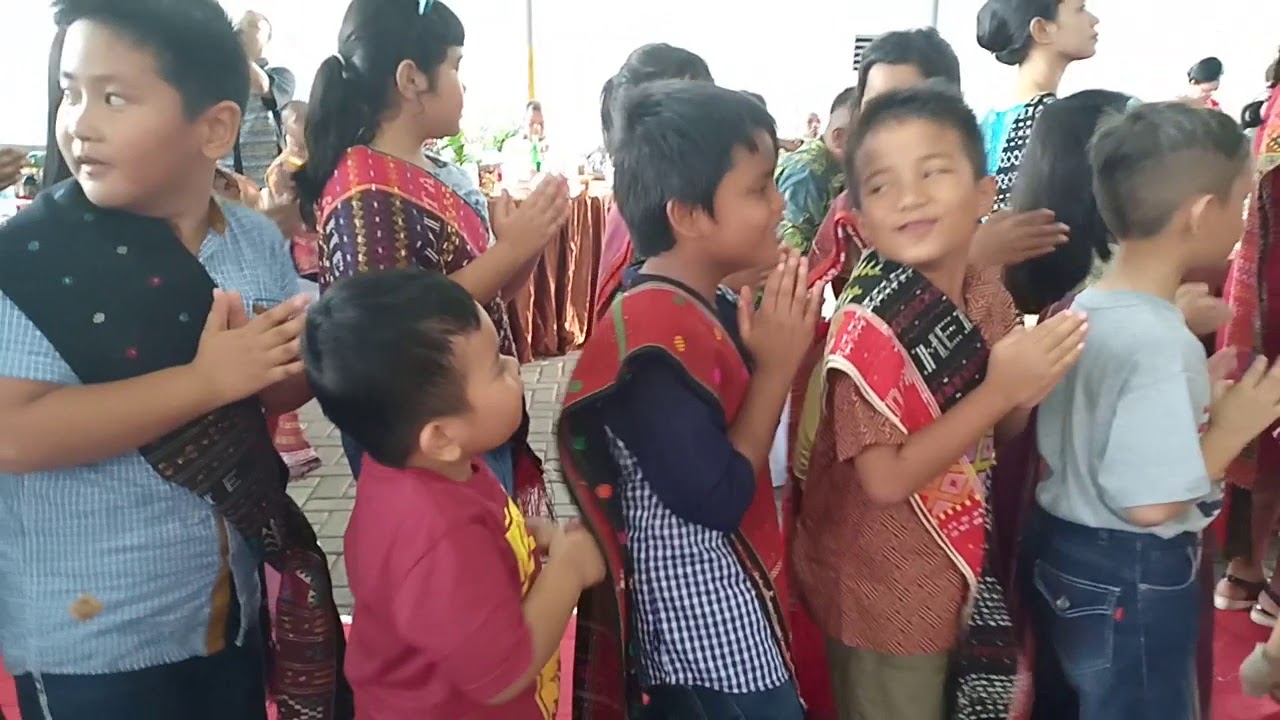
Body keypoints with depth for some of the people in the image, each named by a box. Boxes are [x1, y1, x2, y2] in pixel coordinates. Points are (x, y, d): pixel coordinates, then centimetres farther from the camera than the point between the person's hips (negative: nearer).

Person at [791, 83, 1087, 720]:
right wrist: (998, 390, -28)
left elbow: (1001, 430, 8)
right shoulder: (868, 325, -25)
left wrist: (1033, 387, -12)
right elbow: (886, 479, -27)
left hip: (960, 571, 7)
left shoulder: (989, 295, -4)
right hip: (884, 589, -7)